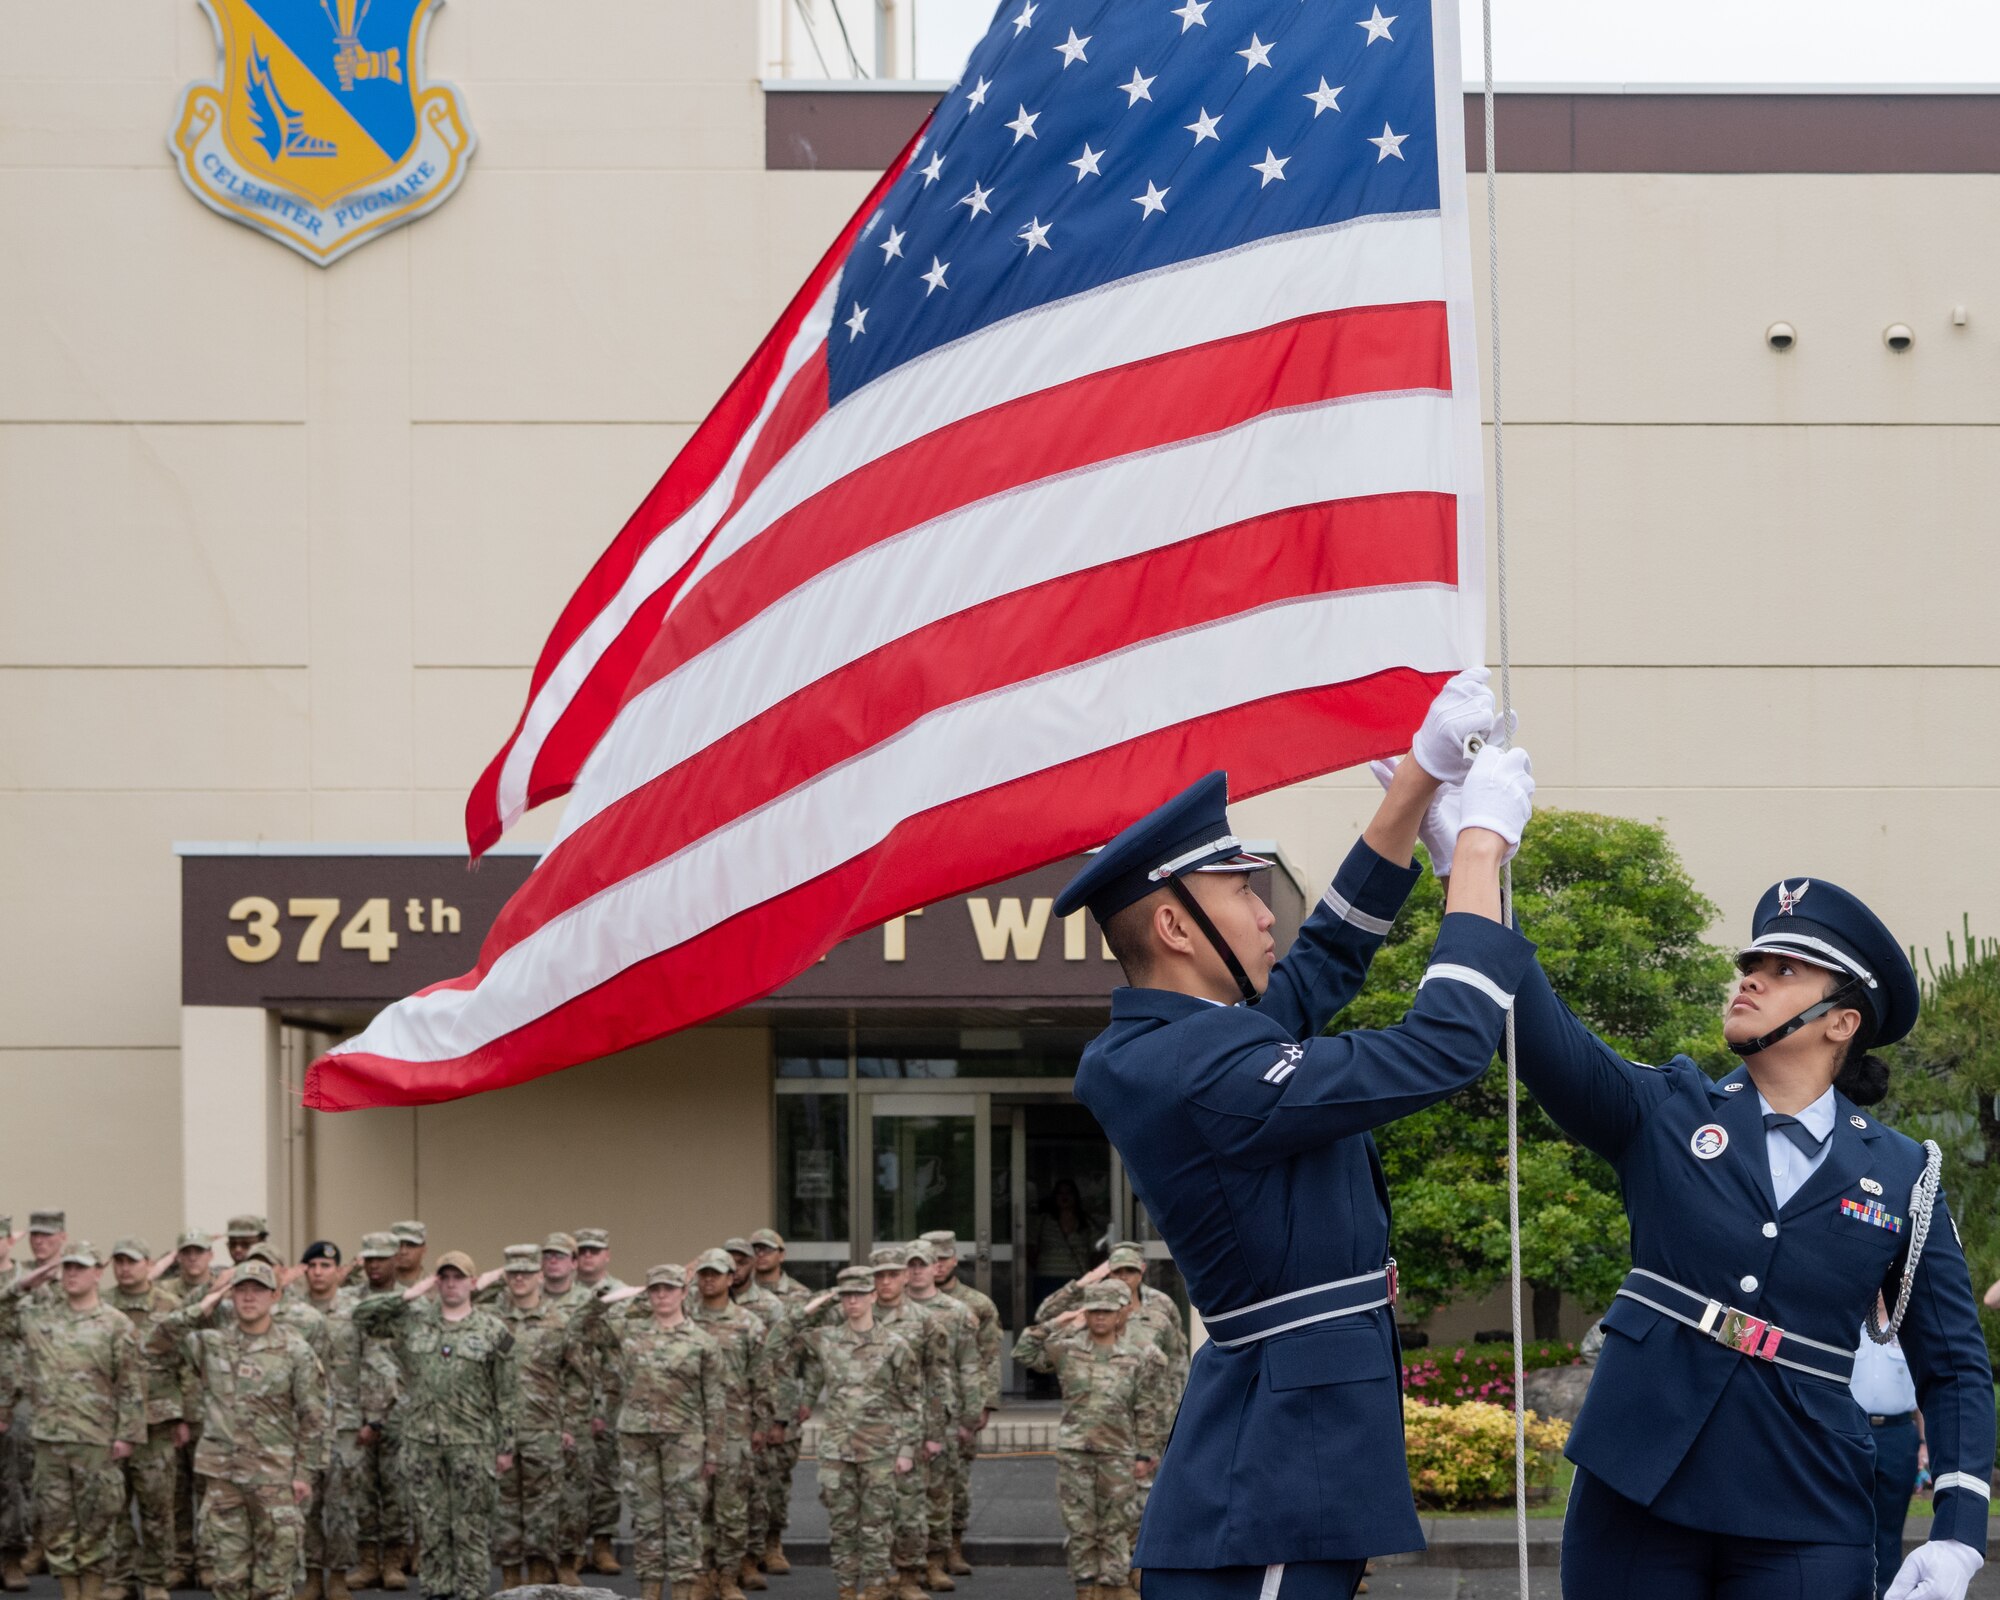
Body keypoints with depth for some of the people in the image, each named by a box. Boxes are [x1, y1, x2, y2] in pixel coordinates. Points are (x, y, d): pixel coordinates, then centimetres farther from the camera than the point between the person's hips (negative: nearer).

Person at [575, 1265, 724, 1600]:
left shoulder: (702, 1343, 1)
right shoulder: (628, 1331, 8)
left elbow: (715, 1401, 2)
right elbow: (583, 1331, 9)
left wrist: (713, 1452, -2)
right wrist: (605, 1300, -4)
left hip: (683, 1437, -2)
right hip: (636, 1435, 2)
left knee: (683, 1515, -1)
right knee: (645, 1515, 6)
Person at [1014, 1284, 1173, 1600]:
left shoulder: (1143, 1354, -2)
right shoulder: (1067, 1347, 5)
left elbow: (1152, 1411, -1)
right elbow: (1024, 1354, 11)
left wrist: (1146, 1454, -4)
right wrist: (1050, 1327, 1)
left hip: (1119, 1454, -2)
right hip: (1074, 1453, 2)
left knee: (1116, 1527, 3)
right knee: (1080, 1526, 5)